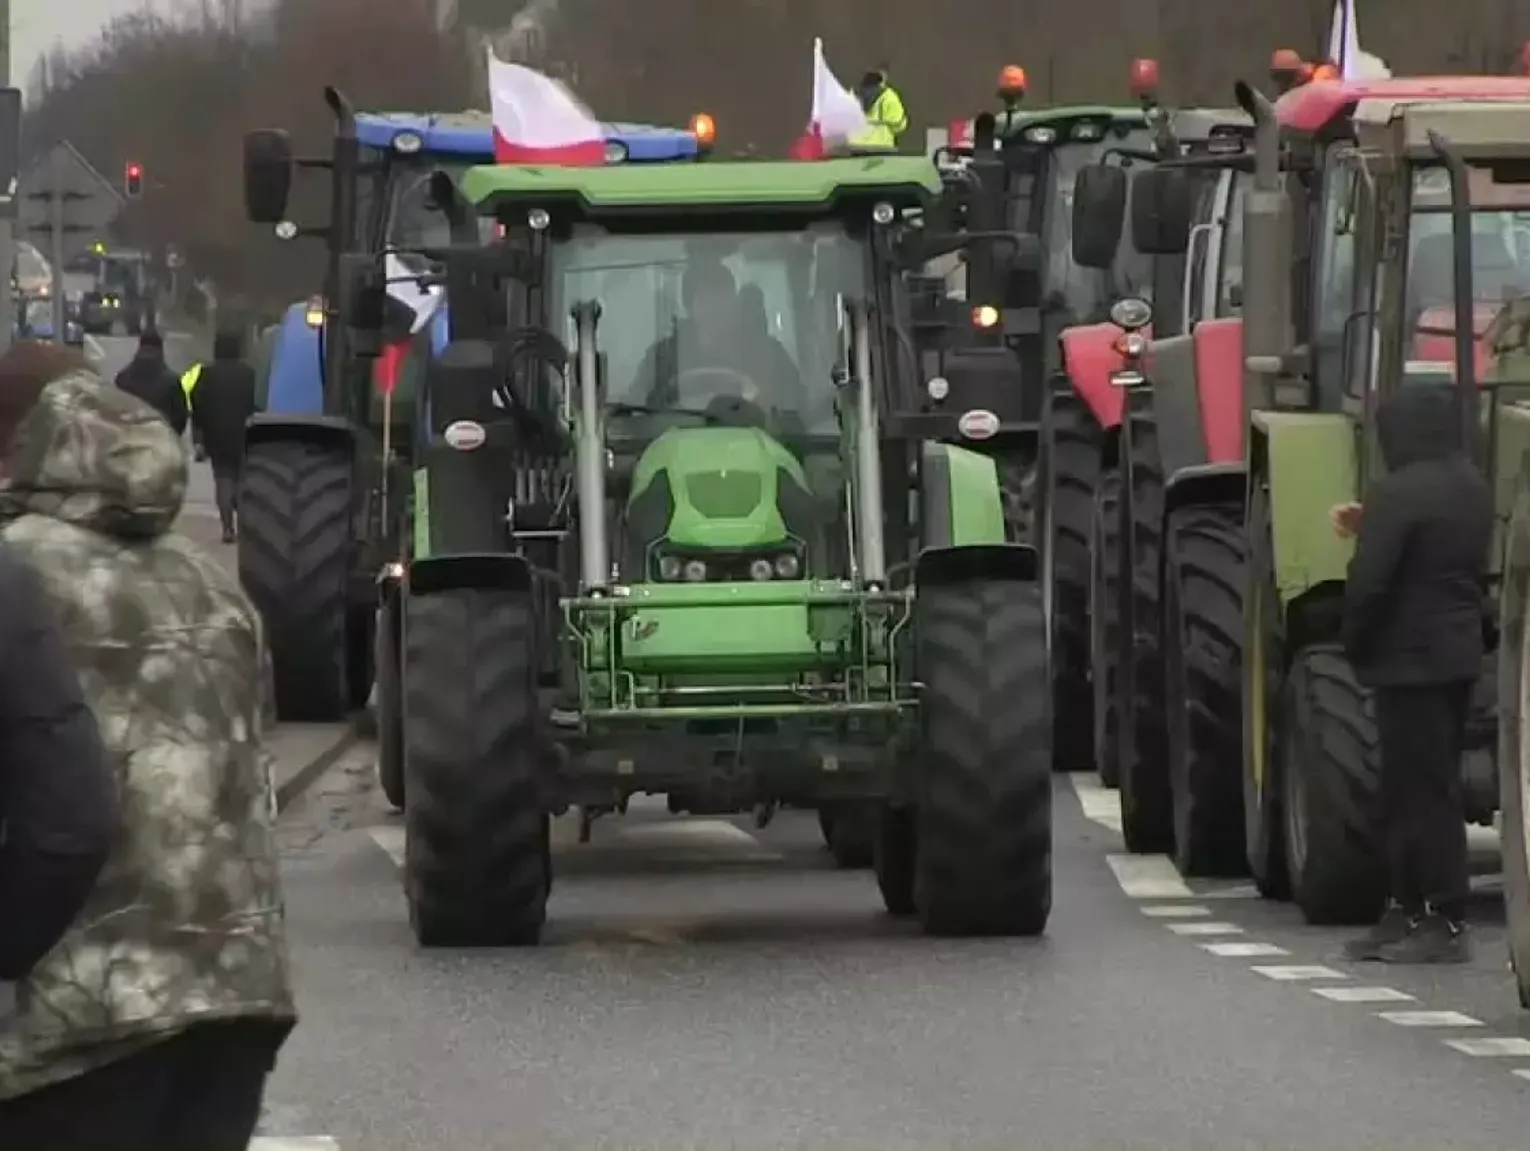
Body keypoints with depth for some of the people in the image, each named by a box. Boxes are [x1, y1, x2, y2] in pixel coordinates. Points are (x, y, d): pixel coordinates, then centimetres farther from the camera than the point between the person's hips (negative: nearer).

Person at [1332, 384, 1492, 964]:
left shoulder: (1399, 494, -19)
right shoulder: (1472, 488, 10)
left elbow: (1369, 583, -21)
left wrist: (1356, 648, -4)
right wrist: (1369, 530, 16)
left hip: (1411, 659, -9)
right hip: (1460, 654, 9)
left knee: (1423, 792, -5)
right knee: (1412, 789, 15)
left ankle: (1446, 923, -5)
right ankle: (1409, 911, 19)